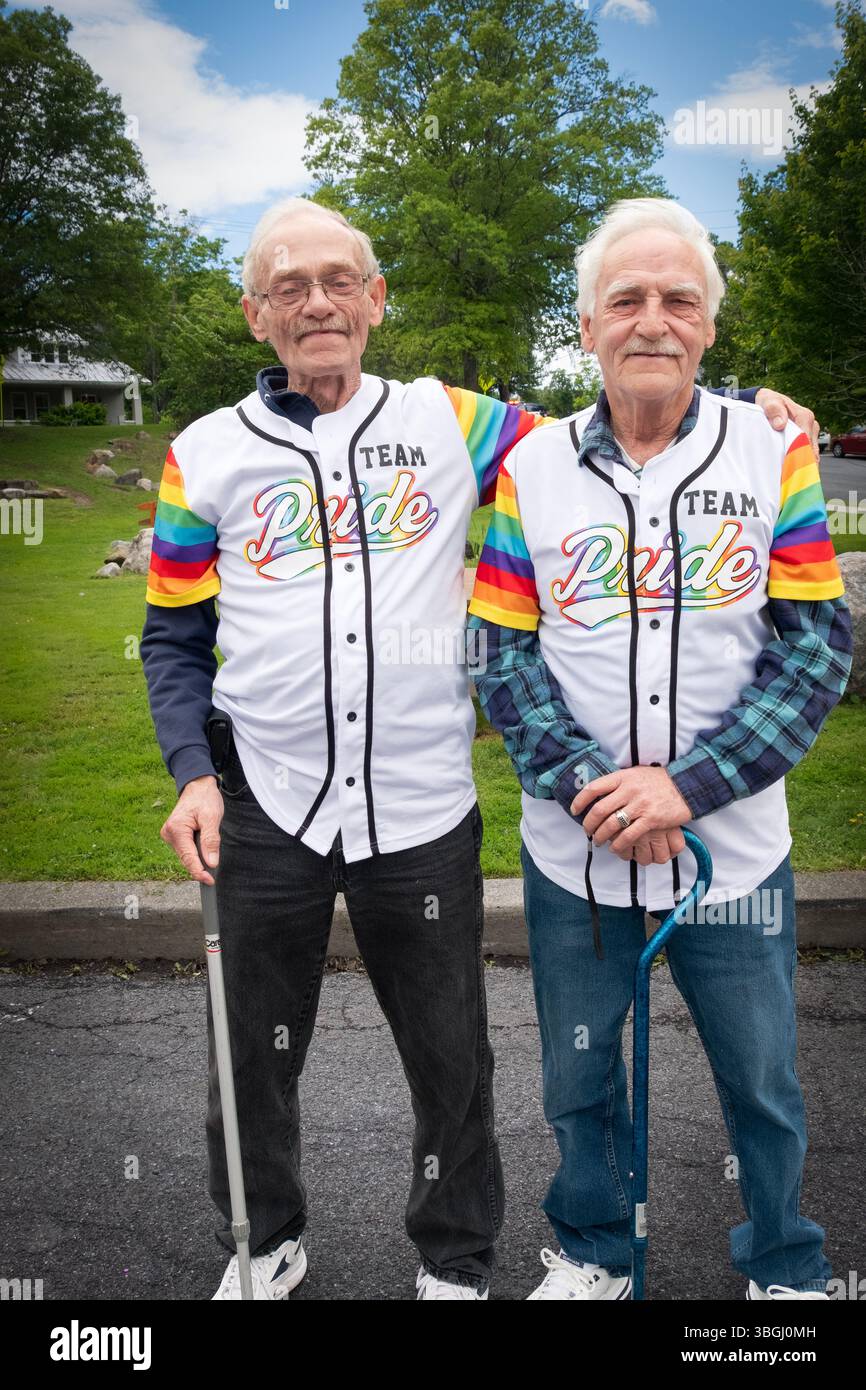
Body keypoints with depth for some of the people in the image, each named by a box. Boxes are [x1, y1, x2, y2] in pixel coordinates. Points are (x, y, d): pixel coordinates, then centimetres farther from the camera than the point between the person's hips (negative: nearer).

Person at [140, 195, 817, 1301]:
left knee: (451, 1060, 14)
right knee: (255, 1055, 17)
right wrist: (193, 773, -4)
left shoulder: (450, 423, 3)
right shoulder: (206, 455, 4)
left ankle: (455, 1261, 41)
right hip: (266, 809, 1)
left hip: (425, 810, 0)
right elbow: (174, 639, 8)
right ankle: (264, 1244, 45)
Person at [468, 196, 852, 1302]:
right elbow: (503, 657, -2)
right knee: (578, 1076, 18)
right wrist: (586, 787, -15)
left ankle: (786, 1269, 44)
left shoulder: (777, 453, -4)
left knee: (763, 1082, 16)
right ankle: (591, 1253, 45)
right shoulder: (532, 468, -1)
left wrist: (688, 786, -17)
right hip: (574, 850, 1)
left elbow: (818, 647, -8)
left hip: (736, 848, -1)